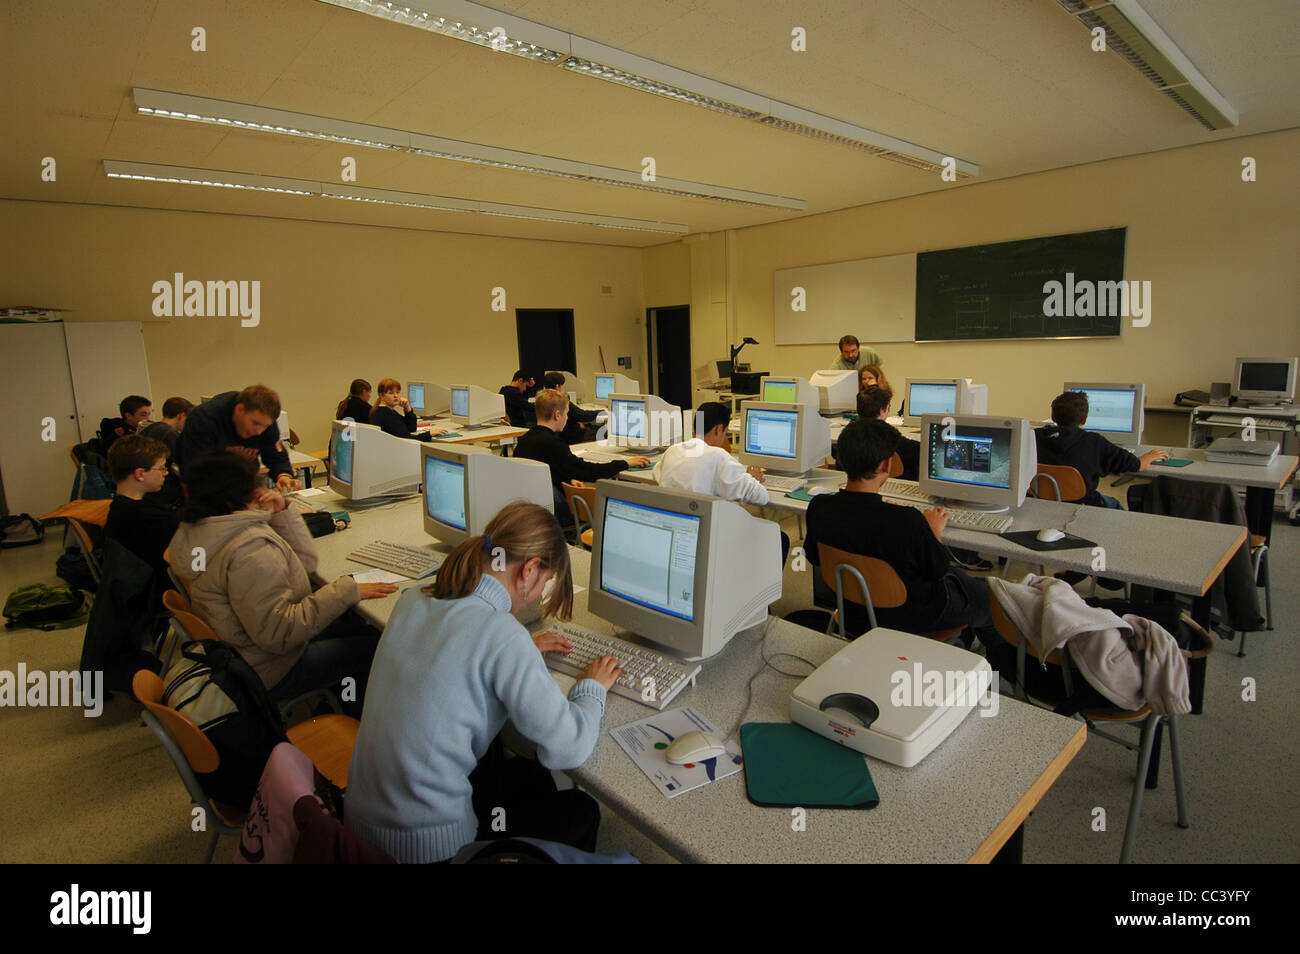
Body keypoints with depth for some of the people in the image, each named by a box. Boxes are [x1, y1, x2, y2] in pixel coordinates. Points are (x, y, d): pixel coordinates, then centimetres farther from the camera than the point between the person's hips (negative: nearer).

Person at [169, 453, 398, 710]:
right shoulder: (250, 550, -32)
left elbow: (305, 563, 4)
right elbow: (278, 634, -32)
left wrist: (281, 513, -7)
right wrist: (345, 592, -30)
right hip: (267, 671, -10)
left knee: (365, 631, 14)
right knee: (375, 644, -1)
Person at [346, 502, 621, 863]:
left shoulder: (412, 601, -3)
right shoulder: (502, 634, -27)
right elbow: (569, 749, -20)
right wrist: (592, 688, -2)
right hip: (427, 843, -7)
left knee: (529, 775, 27)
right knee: (582, 812, 15)